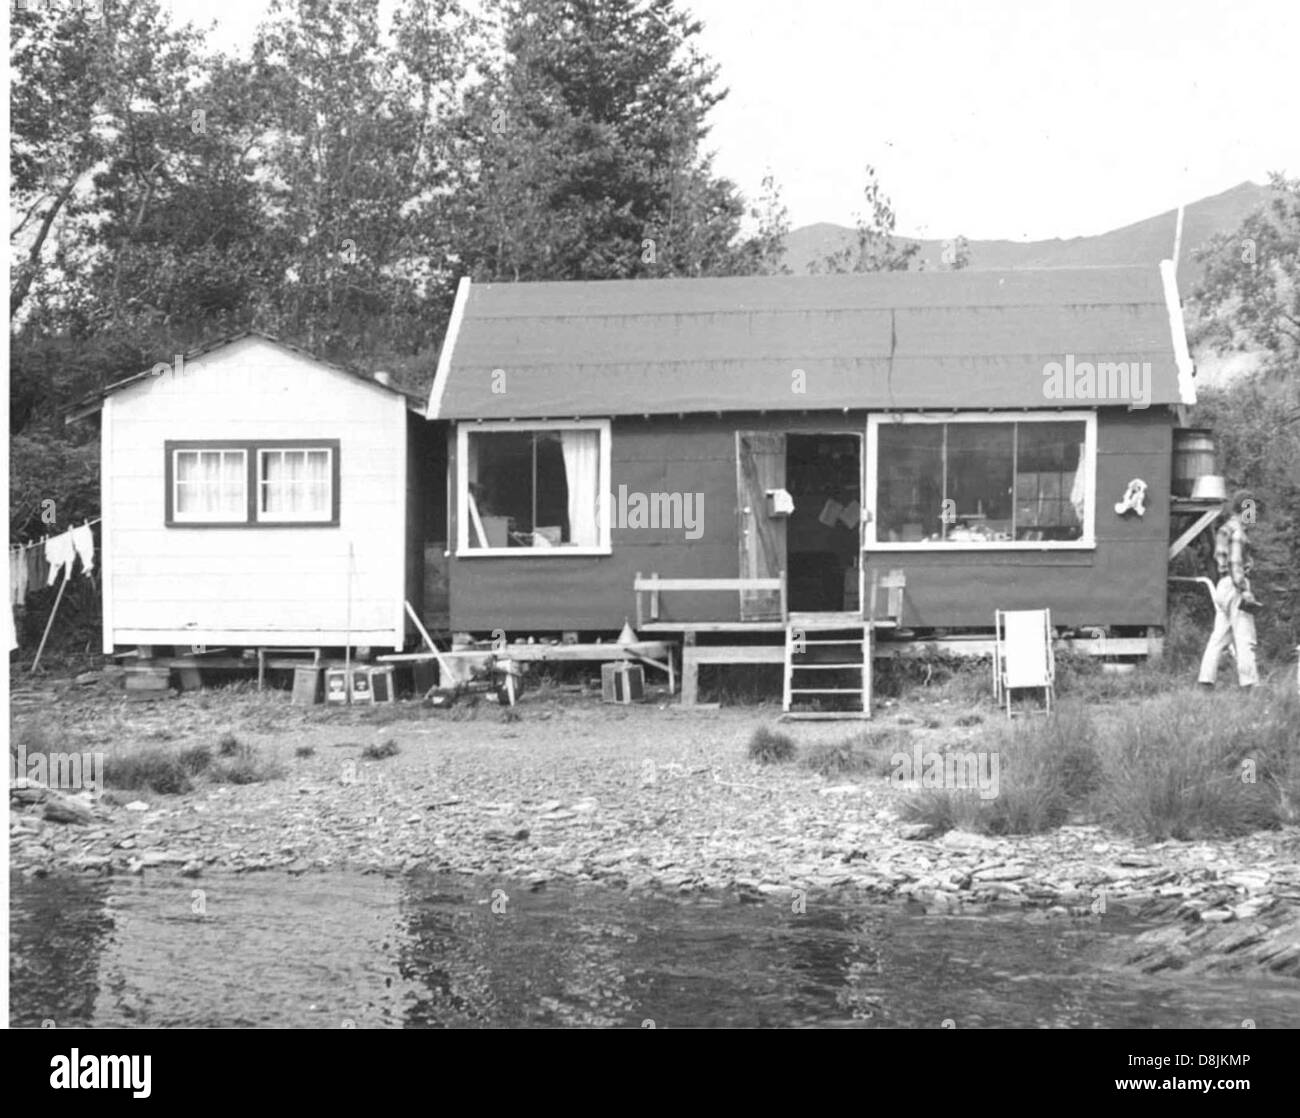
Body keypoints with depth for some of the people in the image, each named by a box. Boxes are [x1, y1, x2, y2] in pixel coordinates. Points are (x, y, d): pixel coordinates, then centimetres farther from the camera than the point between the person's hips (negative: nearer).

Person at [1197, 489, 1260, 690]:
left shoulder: (1224, 529, 19)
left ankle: (1206, 680, 3)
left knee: (1219, 636, 7)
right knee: (1245, 637, -9)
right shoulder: (1237, 530, -11)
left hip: (1222, 586, 9)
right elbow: (1235, 562, -19)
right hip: (1235, 585, -9)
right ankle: (1249, 683, -11)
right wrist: (1244, 591, -22)